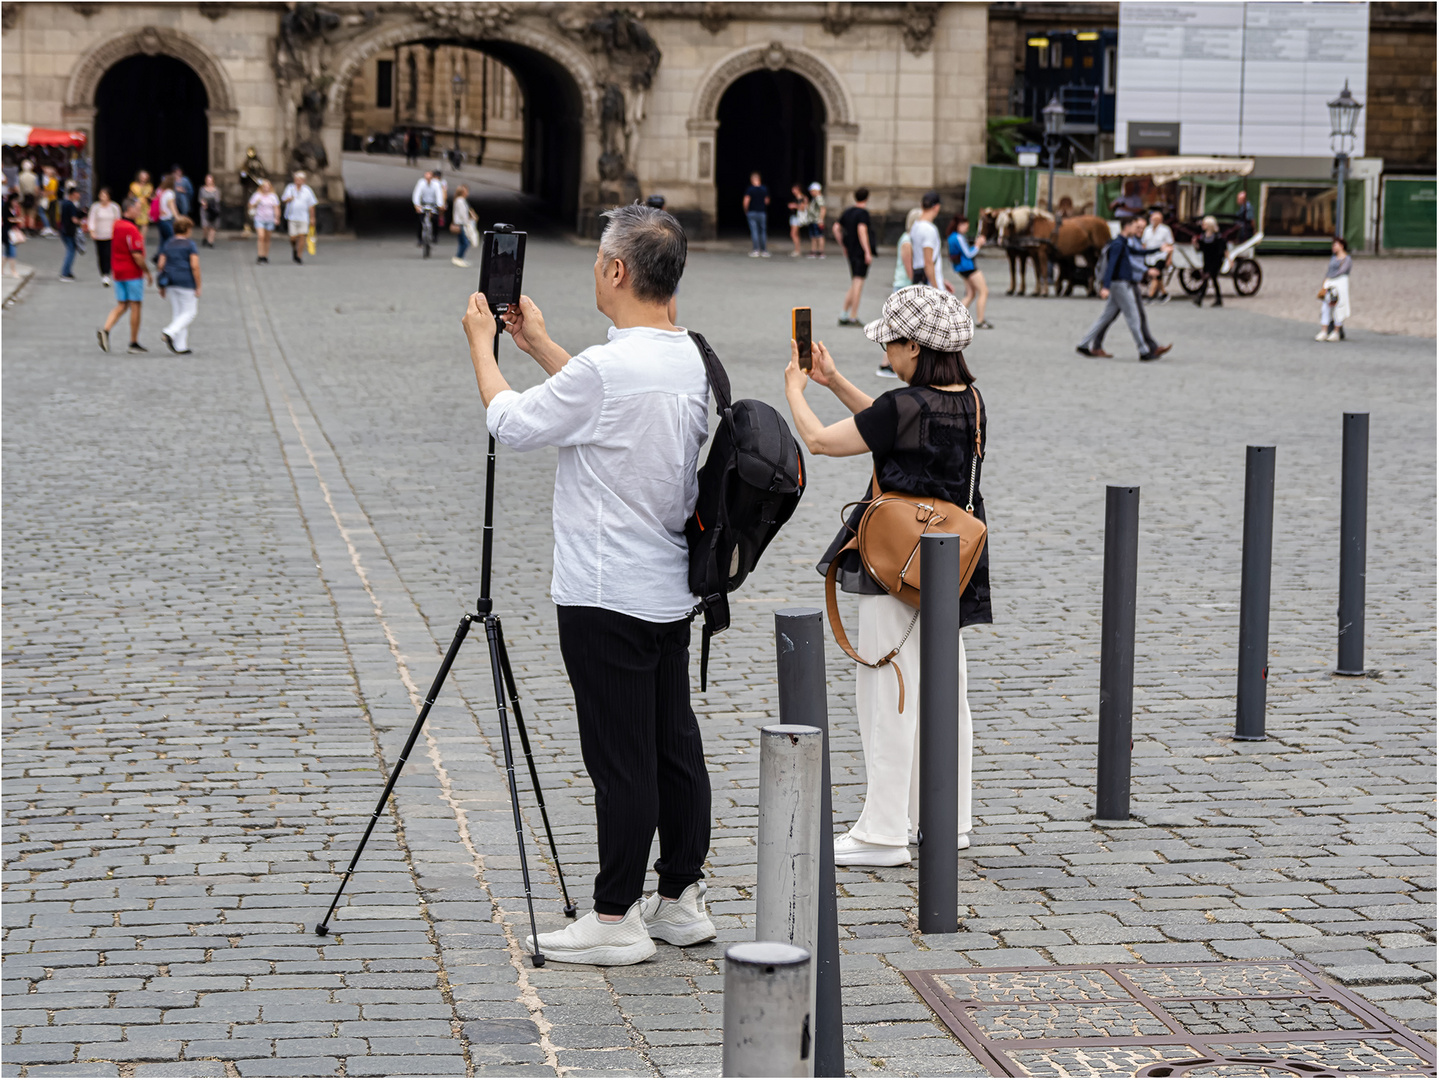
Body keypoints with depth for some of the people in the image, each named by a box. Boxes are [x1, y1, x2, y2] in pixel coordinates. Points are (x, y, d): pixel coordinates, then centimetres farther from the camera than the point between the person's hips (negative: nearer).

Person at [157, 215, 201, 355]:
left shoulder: (168, 246, 9)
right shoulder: (190, 245, -6)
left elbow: (161, 265, 5)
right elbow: (195, 266, -13)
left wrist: (163, 286, 12)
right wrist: (198, 286, -9)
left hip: (171, 284, 6)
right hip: (187, 283, -6)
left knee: (177, 313, 11)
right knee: (189, 312, 2)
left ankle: (181, 346, 9)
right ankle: (169, 333, -18)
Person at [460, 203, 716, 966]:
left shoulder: (606, 368, -22)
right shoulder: (690, 361, 6)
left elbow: (511, 424, -9)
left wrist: (481, 345, 6)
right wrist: (540, 346, 28)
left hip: (606, 599, -9)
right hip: (670, 591, 9)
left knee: (621, 760, -3)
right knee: (674, 747, 13)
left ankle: (616, 918, 3)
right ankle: (681, 899, 21)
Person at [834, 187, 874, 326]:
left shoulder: (848, 212, 12)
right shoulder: (863, 213, -11)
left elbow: (836, 228, 16)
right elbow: (862, 230, -23)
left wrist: (843, 247, 22)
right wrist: (867, 252, -23)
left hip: (851, 252, 8)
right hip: (861, 251, -8)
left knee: (854, 285, 16)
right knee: (858, 283, -5)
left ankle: (843, 315, 12)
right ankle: (853, 317, -6)